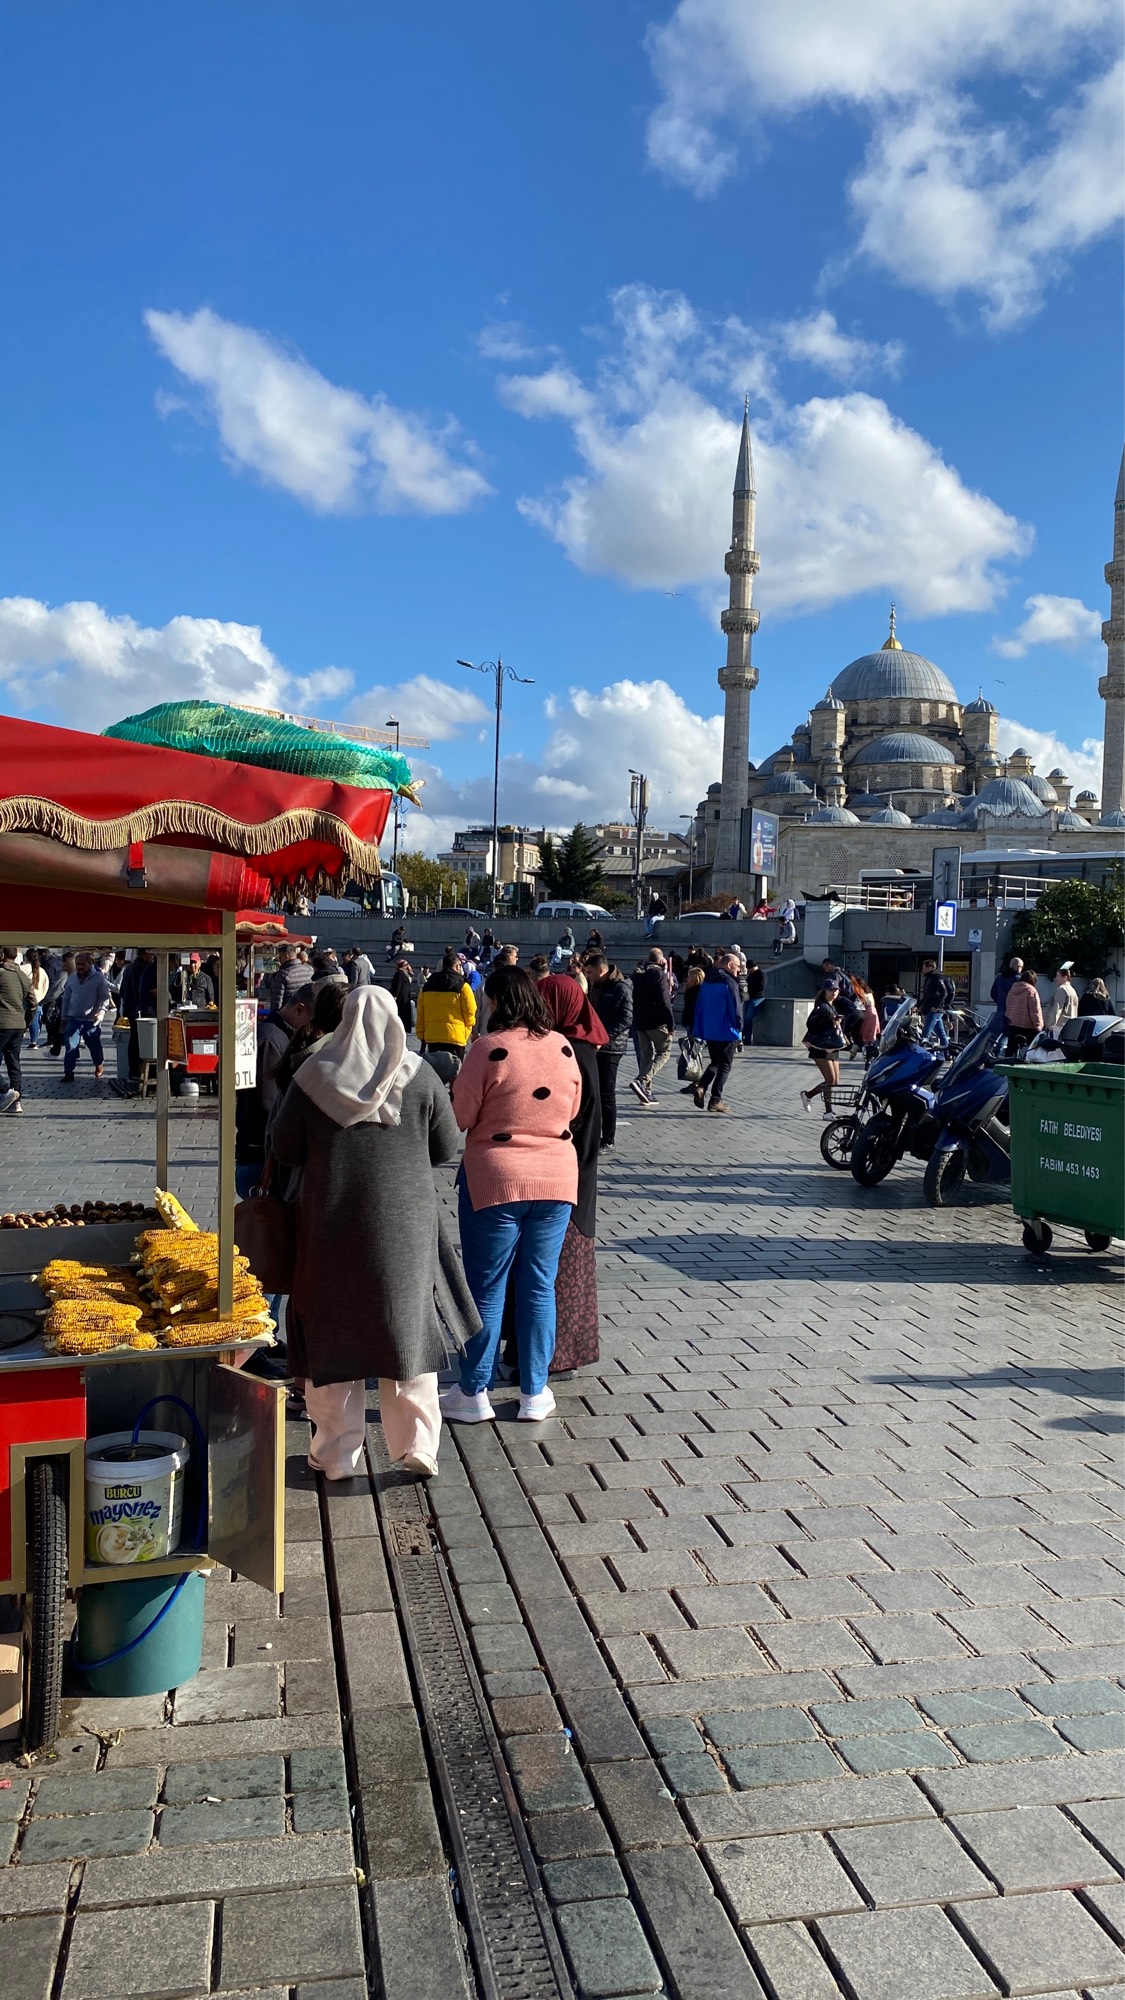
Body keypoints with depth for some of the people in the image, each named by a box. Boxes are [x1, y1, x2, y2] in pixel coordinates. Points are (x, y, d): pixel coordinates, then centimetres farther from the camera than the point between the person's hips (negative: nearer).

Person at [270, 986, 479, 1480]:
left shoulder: (314, 1077, -6)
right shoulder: (418, 1075, -6)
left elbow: (284, 1149, 1)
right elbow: (446, 1147, 0)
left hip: (331, 1226, 0)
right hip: (405, 1223, 0)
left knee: (333, 1331, 12)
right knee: (408, 1328, 13)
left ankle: (336, 1453, 18)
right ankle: (417, 1445, 14)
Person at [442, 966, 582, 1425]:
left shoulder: (490, 1048, -13)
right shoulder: (563, 1048, 1)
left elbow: (461, 1117, -10)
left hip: (495, 1179, -4)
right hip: (557, 1179, 4)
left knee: (486, 1288, 6)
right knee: (539, 1287, 12)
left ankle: (473, 1394, 16)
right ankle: (535, 1394, 19)